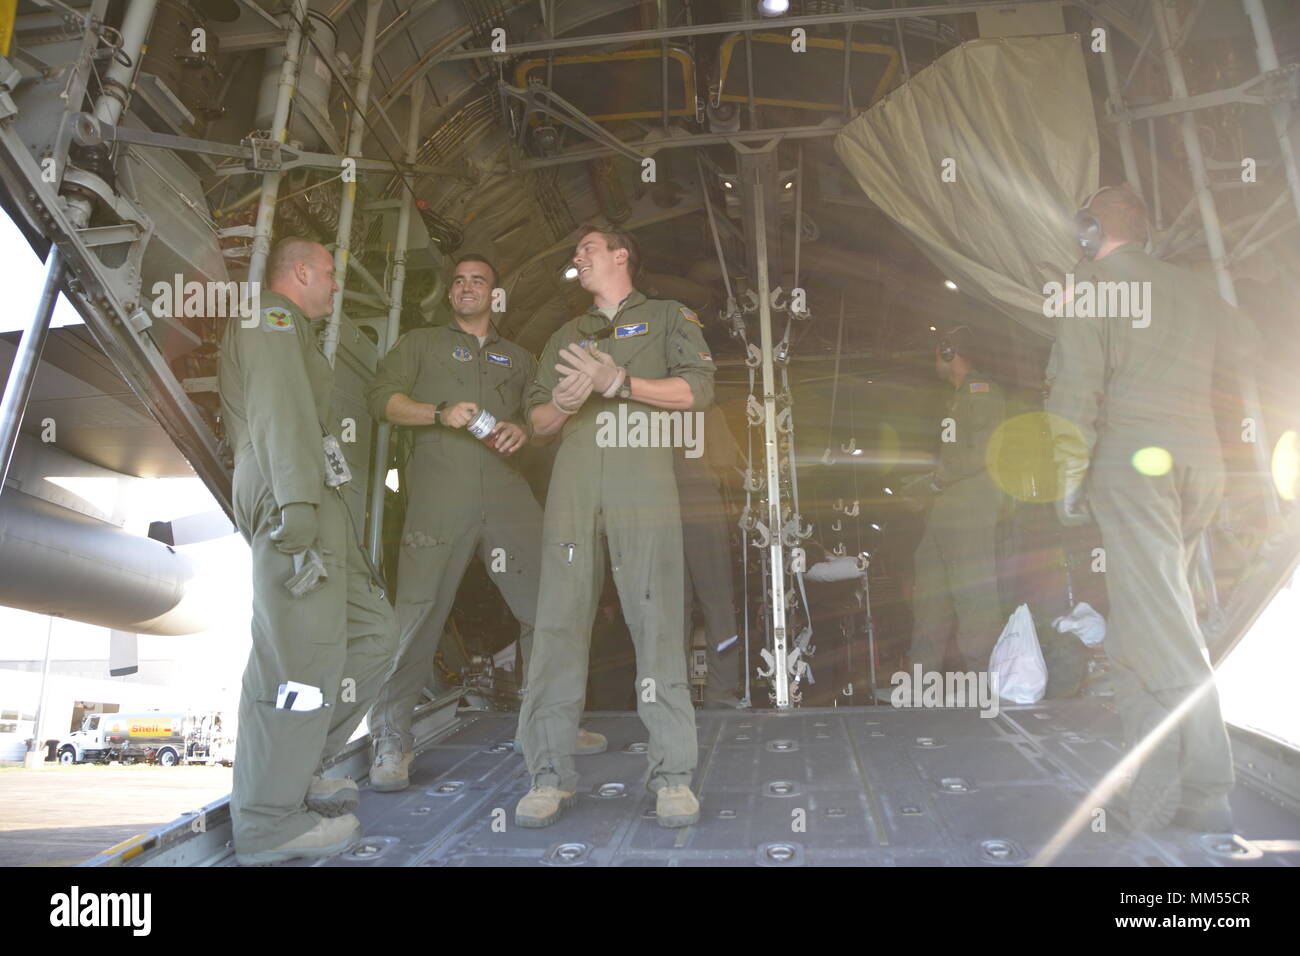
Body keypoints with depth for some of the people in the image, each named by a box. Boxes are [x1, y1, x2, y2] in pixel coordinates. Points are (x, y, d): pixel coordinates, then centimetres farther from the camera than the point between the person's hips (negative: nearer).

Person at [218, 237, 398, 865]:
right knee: (304, 657, -11)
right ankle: (269, 822, -3)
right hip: (293, 499, -10)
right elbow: (281, 411, -15)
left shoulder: (290, 331, 32)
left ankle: (293, 770, 18)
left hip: (314, 499, 10)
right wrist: (297, 506, -25)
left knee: (372, 632, 10)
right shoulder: (273, 317, 1)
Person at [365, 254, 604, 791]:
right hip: (439, 495, -3)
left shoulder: (519, 359, 27)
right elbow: (381, 398, 6)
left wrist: (524, 430, -3)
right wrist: (441, 414, -10)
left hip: (508, 494, 3)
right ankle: (391, 743, 3)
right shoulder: (420, 344, 19)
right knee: (417, 614, -8)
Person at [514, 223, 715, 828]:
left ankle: (672, 775, -1)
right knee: (559, 620, -3)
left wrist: (618, 381, -8)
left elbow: (699, 389, 0)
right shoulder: (566, 336, 29)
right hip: (573, 485, 4)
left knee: (656, 620, -8)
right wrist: (561, 404, 0)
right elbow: (537, 420, 23)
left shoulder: (668, 317, 17)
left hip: (643, 481, -3)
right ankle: (550, 775, 4)